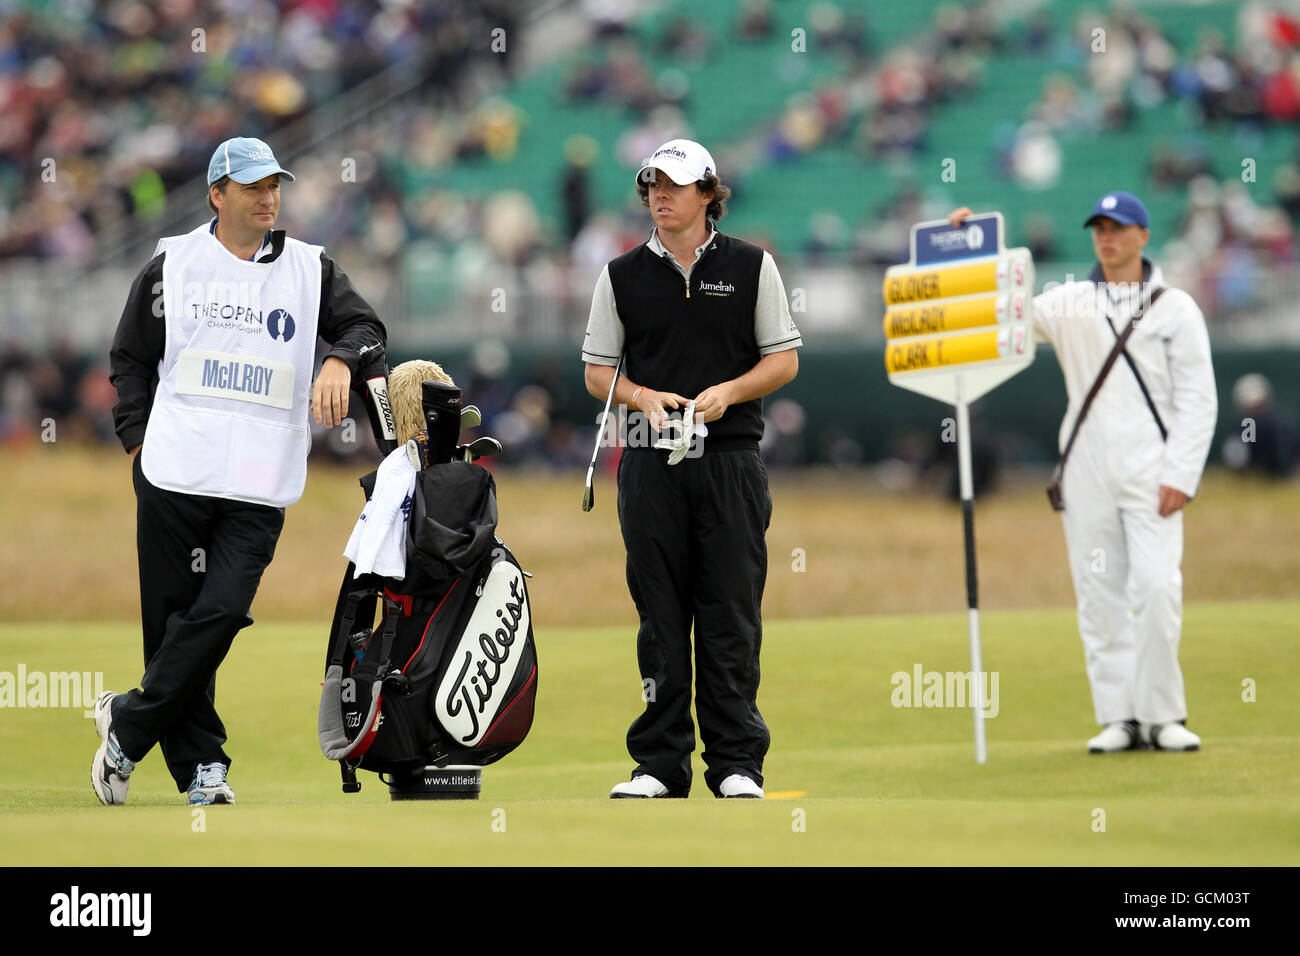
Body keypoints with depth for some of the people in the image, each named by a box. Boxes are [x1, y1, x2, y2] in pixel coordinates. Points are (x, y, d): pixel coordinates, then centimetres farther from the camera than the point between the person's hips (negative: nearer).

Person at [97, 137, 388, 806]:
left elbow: (365, 328, 2)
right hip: (175, 474, 0)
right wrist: (138, 439, 2)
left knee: (223, 610, -14)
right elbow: (130, 360, 13)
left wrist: (340, 361, -20)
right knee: (173, 618, 0)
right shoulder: (172, 264, 8)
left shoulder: (310, 268, 10)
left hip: (261, 485, 0)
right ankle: (200, 764, 9)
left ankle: (128, 726, -1)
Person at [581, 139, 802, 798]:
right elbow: (597, 370, 10)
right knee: (660, 617, 3)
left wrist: (727, 392, -11)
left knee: (731, 616, -2)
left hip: (730, 459, -1)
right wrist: (644, 397, -10)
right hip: (650, 464, 1)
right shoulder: (622, 275, 8)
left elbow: (784, 359, 6)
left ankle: (736, 763, 3)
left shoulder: (751, 267, 5)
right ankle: (660, 762, 8)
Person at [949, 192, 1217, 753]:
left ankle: (1163, 716, -7)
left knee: (1157, 587, -14)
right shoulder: (1068, 305, 13)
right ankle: (1120, 718, 4)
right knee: (1099, 596, 0)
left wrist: (1180, 476, -9)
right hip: (1087, 473, 3)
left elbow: (1198, 401, 2)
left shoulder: (1175, 308, 6)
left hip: (1151, 473, -3)